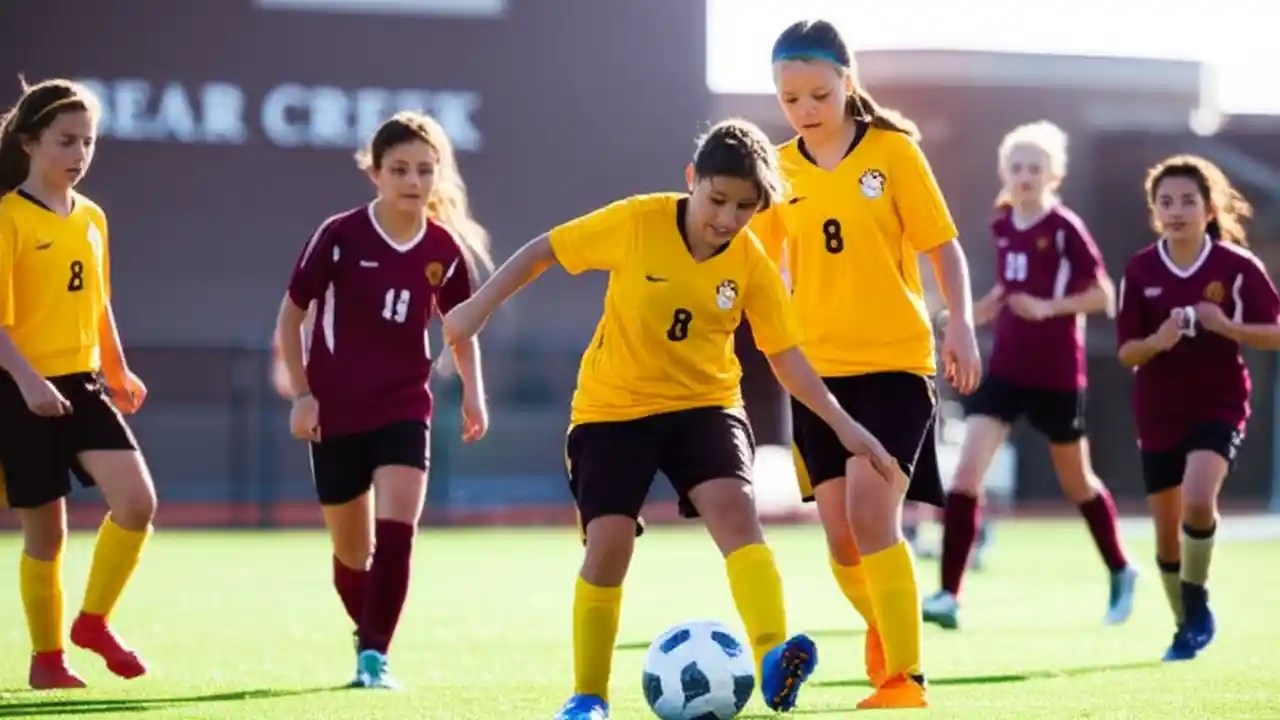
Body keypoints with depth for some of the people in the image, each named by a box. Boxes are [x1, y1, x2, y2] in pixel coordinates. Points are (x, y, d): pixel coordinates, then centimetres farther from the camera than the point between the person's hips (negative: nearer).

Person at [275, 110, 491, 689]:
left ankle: (376, 654, -15)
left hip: (404, 408, 1)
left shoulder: (445, 249, -3)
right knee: (352, 549, 10)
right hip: (335, 412, -1)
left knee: (396, 529, -20)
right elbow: (290, 318, -2)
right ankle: (367, 639, 36)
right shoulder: (340, 237, -12)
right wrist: (301, 394, -7)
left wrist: (472, 393, 3)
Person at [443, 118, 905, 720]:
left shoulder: (753, 266, -9)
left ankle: (774, 664, -36)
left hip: (703, 403, 1)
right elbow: (545, 249, -4)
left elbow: (785, 358, -1)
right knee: (608, 542, -8)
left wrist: (844, 425, -8)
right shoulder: (637, 222, -16)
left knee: (735, 509, -24)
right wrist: (481, 305, -8)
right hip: (614, 406, -1)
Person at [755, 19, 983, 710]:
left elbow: (942, 246, -3)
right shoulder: (778, 169, 5)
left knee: (871, 515, -18)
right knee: (840, 535, 5)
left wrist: (960, 324, -14)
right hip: (819, 368, 4)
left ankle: (904, 675, -12)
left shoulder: (893, 151, -4)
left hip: (894, 362, -4)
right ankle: (885, 631, 33)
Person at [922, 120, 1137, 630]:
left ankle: (1120, 571, 38)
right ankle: (949, 594, -15)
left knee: (1075, 481, 13)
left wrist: (1048, 307, -25)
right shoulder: (1002, 227, 5)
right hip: (1005, 368, 4)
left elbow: (1102, 295, -12)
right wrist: (973, 315, 5)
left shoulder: (1065, 229, -12)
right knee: (967, 469, -12)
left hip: (1056, 374, -4)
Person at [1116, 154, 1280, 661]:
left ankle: (1196, 603, -4)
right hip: (1158, 413, 3)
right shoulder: (1140, 270, -2)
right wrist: (1157, 342, -21)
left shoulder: (1236, 266, -8)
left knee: (1198, 500, -27)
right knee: (1167, 533, 7)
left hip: (1219, 406, -3)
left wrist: (1227, 327, -20)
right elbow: (1126, 353, 0)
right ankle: (1187, 626, 27)